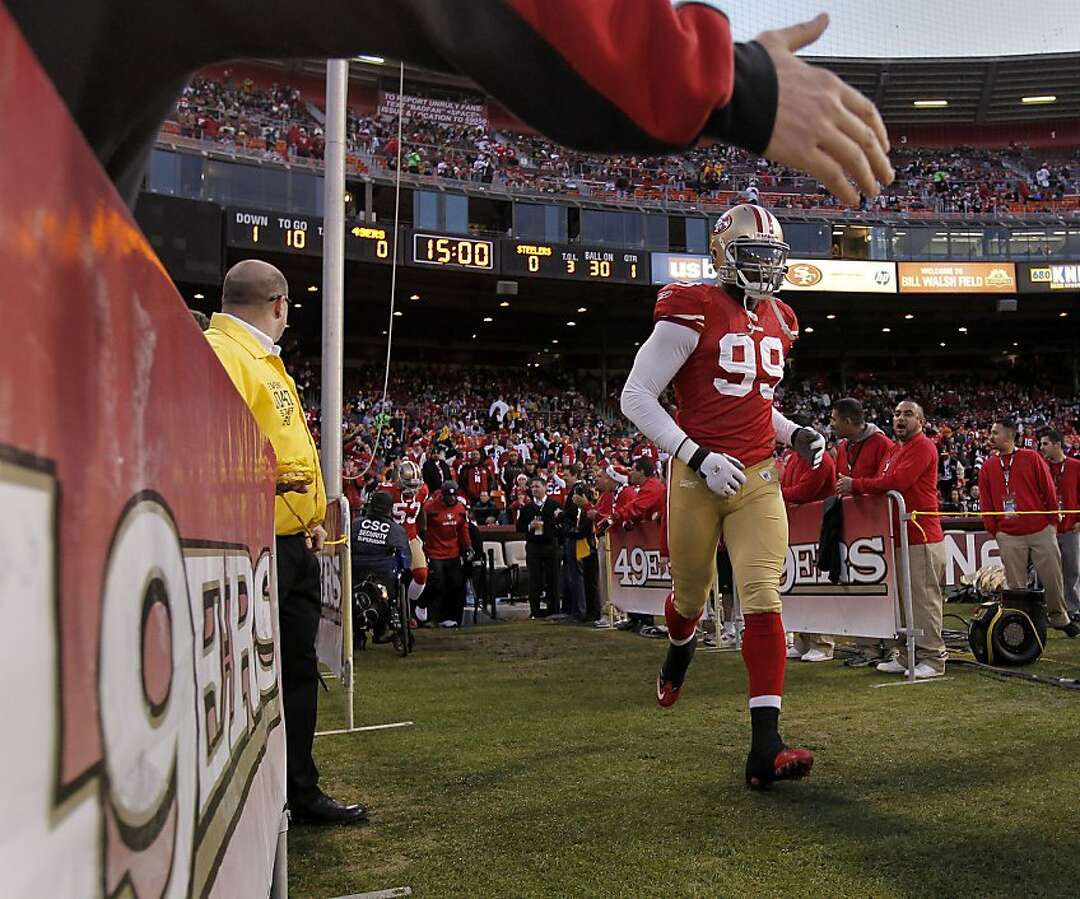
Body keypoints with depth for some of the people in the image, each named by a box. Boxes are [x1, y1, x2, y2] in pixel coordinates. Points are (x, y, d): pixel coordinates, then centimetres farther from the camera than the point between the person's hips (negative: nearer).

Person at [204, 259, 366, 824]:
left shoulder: (265, 359, 22)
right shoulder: (219, 353, -12)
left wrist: (311, 518, 16)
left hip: (295, 545, 11)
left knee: (296, 668, 16)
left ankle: (300, 793, 27)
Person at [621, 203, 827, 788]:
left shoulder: (777, 322, 12)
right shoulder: (694, 311, -9)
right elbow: (635, 397, -12)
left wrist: (795, 435, 7)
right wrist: (699, 458, -18)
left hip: (758, 481, 4)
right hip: (698, 478, -4)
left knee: (764, 602, -10)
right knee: (693, 594, 15)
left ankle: (765, 750, -11)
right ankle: (679, 650, 54)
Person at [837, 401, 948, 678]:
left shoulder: (923, 447, -7)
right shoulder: (894, 450, 22)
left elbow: (897, 482, -18)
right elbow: (882, 484, 16)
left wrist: (856, 485, -13)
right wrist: (852, 488, -2)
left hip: (921, 538, -10)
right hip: (898, 536, 10)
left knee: (924, 600, -7)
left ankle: (932, 658, -1)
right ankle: (904, 654, 18)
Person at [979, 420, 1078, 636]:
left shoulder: (1032, 458, 3)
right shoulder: (987, 467, 9)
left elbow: (1048, 490, 4)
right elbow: (986, 502, 9)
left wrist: (1052, 521, 2)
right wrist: (993, 529, 4)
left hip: (1041, 531, -1)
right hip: (1009, 536, 1)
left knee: (1052, 577, 4)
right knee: (1016, 586, 2)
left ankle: (1059, 617, 21)